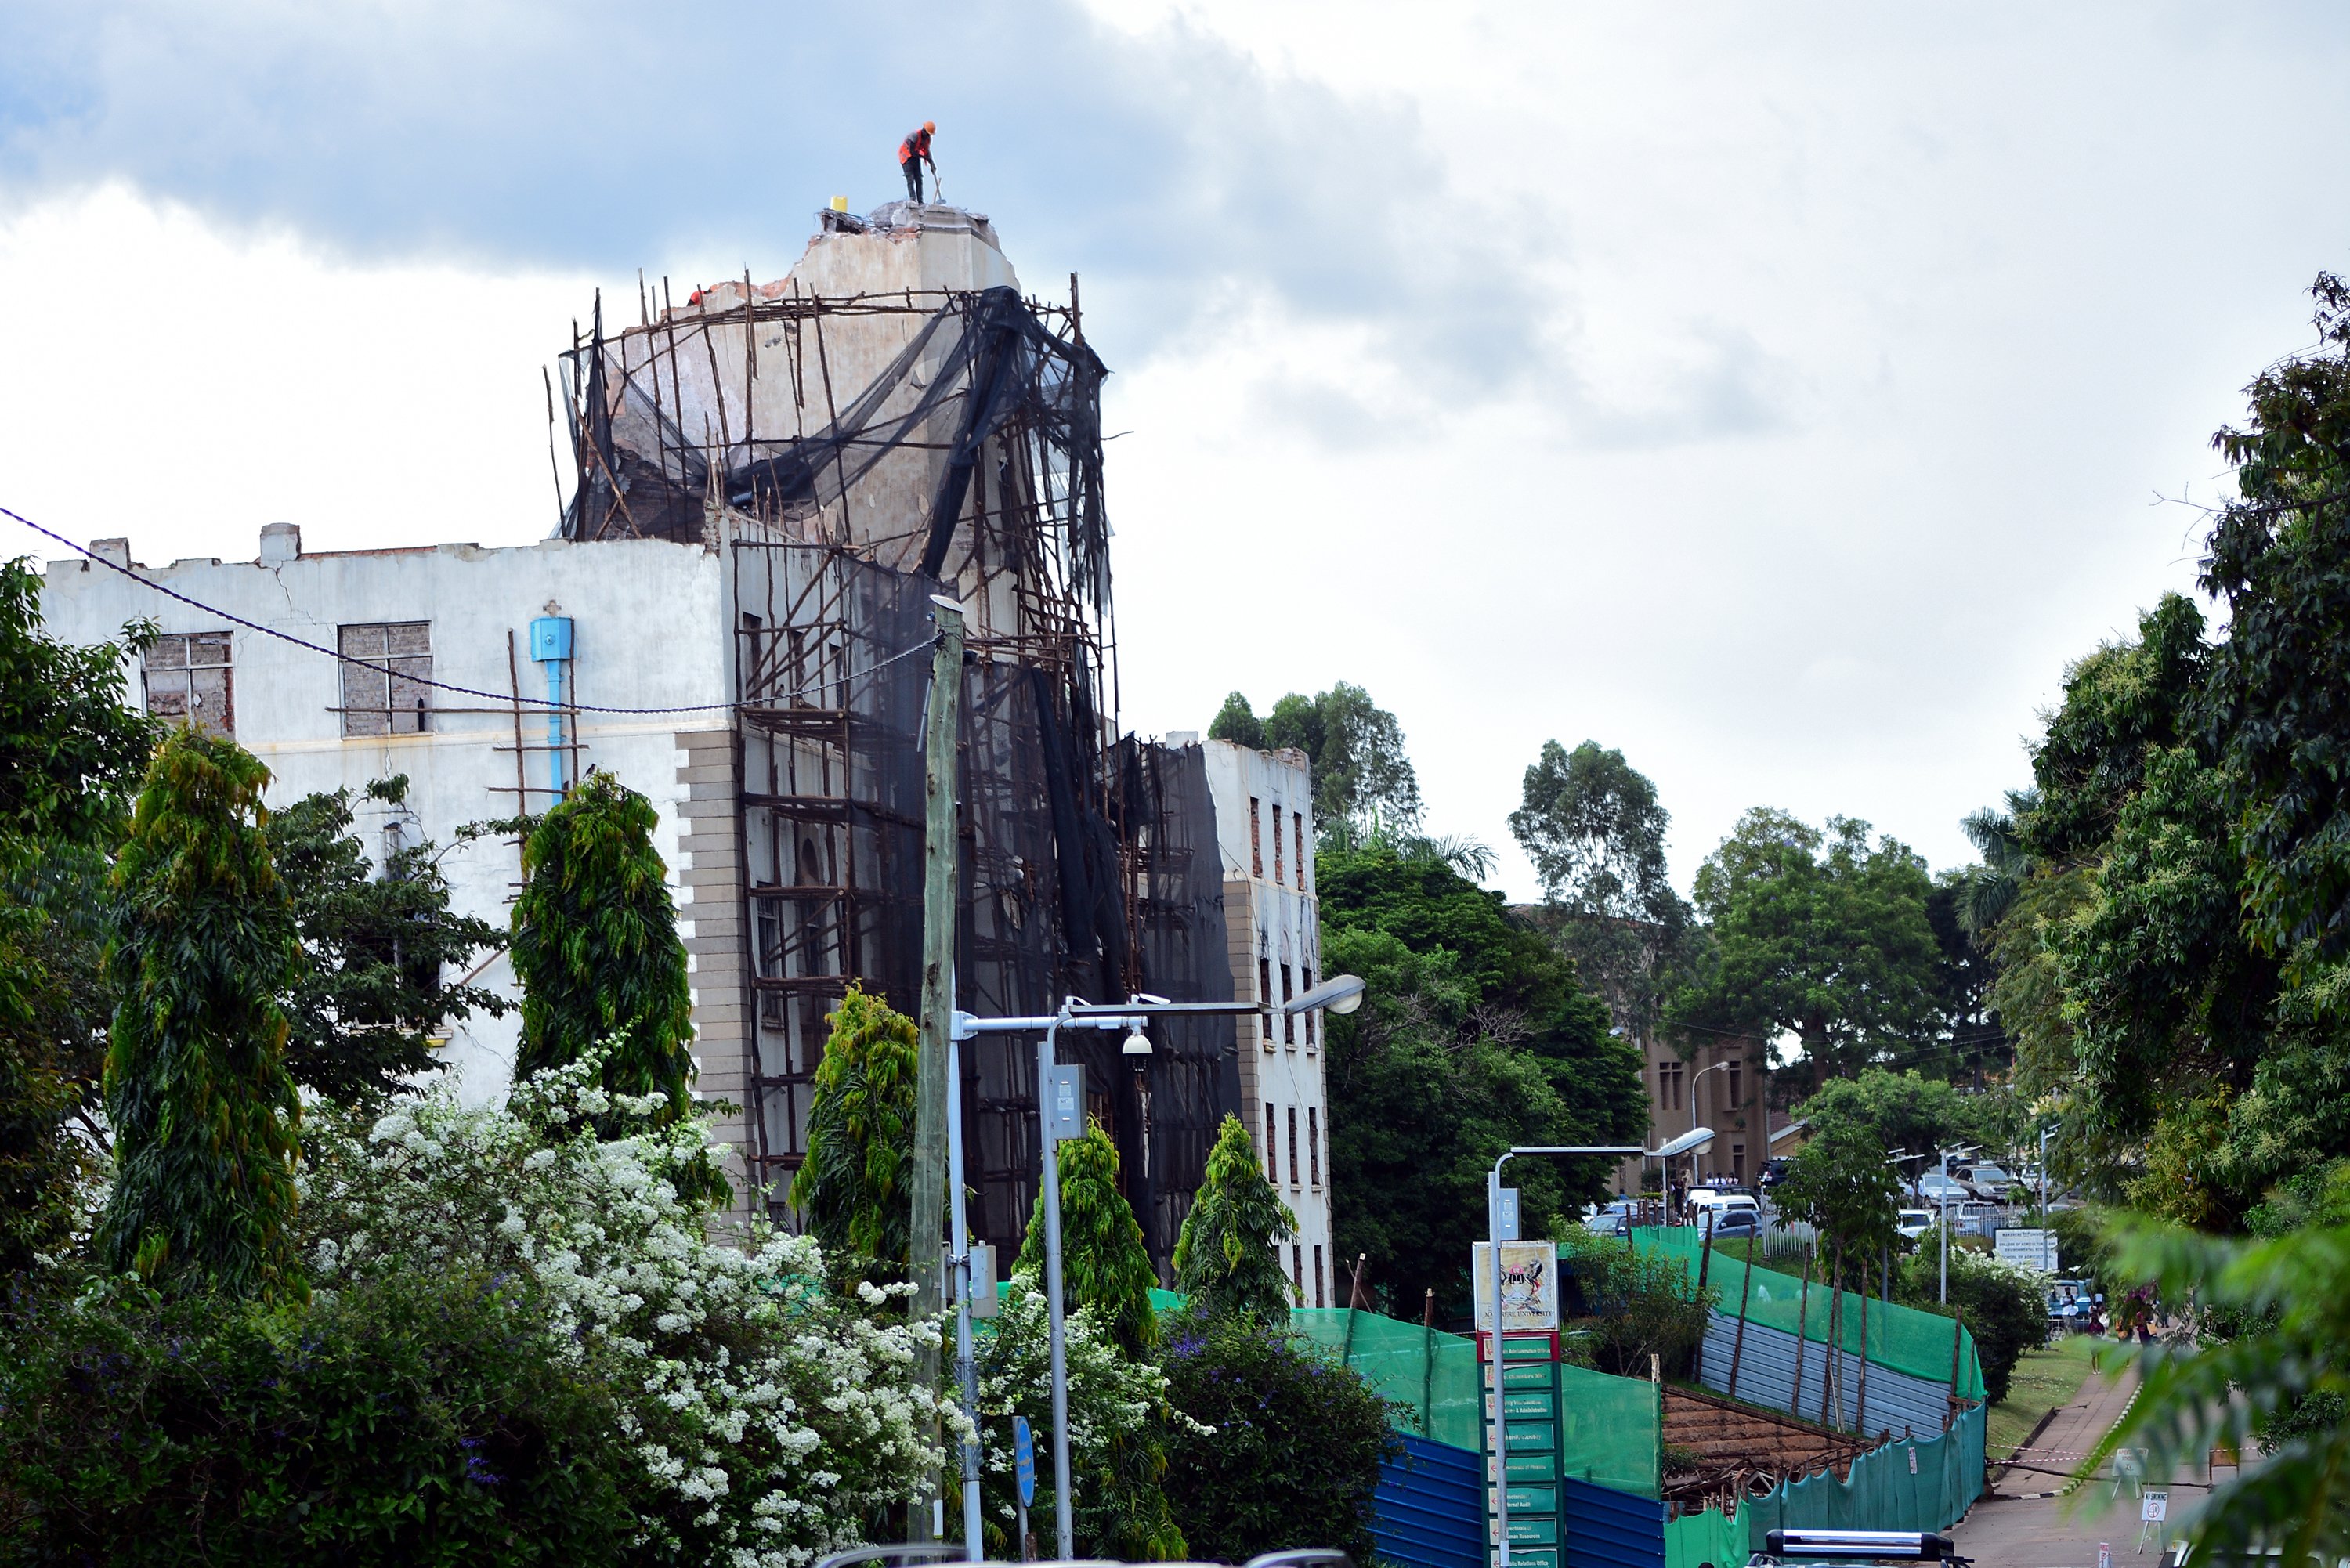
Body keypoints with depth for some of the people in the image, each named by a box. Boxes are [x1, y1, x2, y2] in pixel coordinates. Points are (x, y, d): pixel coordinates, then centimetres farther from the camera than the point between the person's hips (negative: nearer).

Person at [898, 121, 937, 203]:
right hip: (906, 156, -7)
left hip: (916, 157, 7)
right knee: (911, 179, -18)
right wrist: (925, 157, -21)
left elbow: (927, 152, 7)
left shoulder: (928, 139, -4)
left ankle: (920, 201, -3)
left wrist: (932, 164, 0)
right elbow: (912, 152, -26)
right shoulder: (914, 136, -27)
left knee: (919, 179, -1)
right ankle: (913, 199, -27)